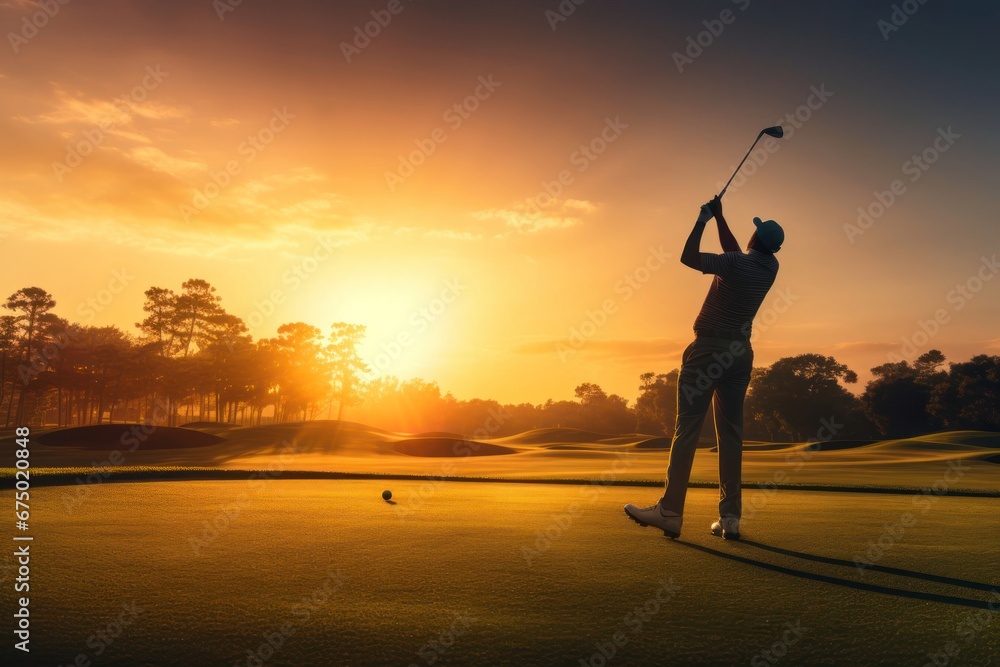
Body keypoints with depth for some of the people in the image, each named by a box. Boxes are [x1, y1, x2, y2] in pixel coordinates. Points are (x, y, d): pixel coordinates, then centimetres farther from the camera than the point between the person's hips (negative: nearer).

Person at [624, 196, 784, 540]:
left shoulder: (737, 265, -15)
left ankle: (670, 511, -8)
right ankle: (730, 516, 6)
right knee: (731, 432, 6)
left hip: (708, 349, -7)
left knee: (687, 427, -7)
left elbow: (688, 257, -11)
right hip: (740, 353, 7)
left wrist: (703, 220, -1)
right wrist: (719, 216, 23)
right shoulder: (769, 267, 5)